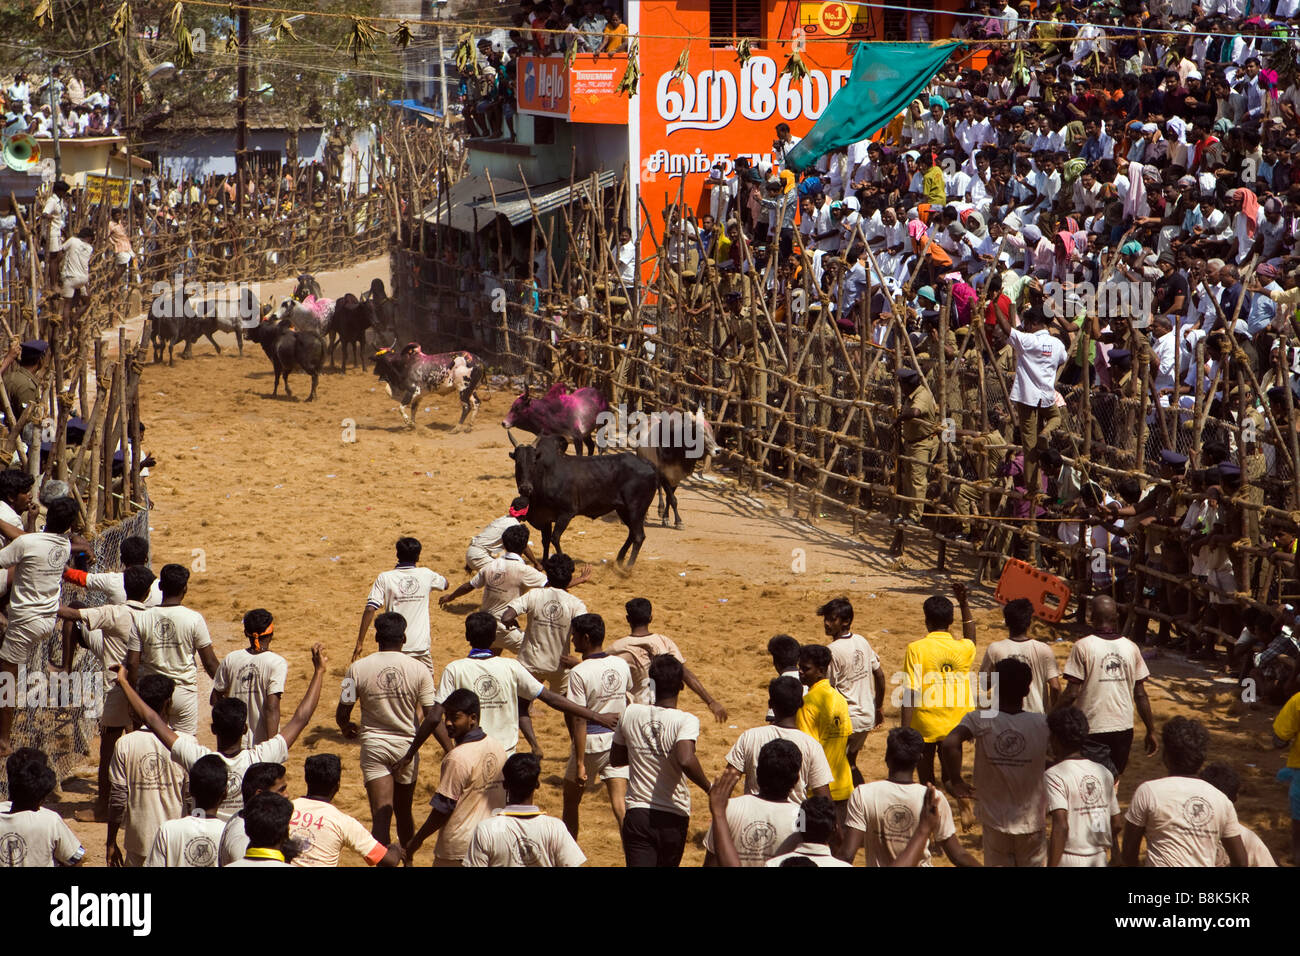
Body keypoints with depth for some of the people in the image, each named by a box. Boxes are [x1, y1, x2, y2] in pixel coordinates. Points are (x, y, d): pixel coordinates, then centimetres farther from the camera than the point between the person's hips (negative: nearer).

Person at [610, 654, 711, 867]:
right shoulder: (687, 721, -12)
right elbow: (685, 760, -30)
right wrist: (710, 789, -16)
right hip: (673, 817, -1)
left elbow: (615, 759, 12)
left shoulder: (630, 714, -1)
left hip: (637, 814, 1)